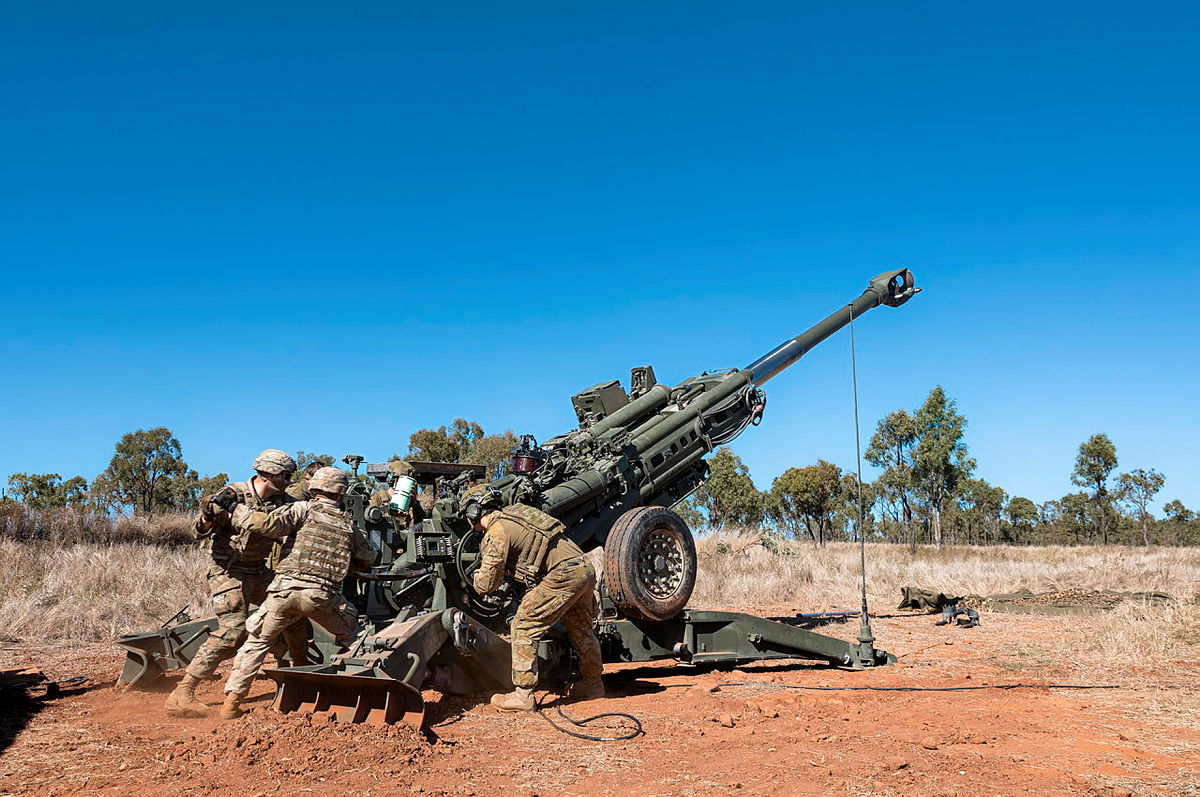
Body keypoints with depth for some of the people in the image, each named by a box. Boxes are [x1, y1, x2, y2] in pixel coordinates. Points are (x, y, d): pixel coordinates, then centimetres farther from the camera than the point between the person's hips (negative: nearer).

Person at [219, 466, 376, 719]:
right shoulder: (348, 524, 16)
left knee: (256, 643, 17)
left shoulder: (304, 509, 6)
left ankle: (232, 701, 12)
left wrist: (239, 511, 6)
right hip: (323, 595, 1)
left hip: (285, 589, -1)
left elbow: (266, 524, -10)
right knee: (355, 641, 23)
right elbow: (368, 557, 30)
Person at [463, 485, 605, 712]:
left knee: (524, 627, -2)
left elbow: (487, 585, -5)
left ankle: (523, 695, 0)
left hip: (564, 575, -9)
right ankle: (593, 683, 42)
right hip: (586, 569, 9)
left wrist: (475, 578, 18)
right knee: (580, 629, 26)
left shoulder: (497, 532, -6)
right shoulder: (514, 513, 20)